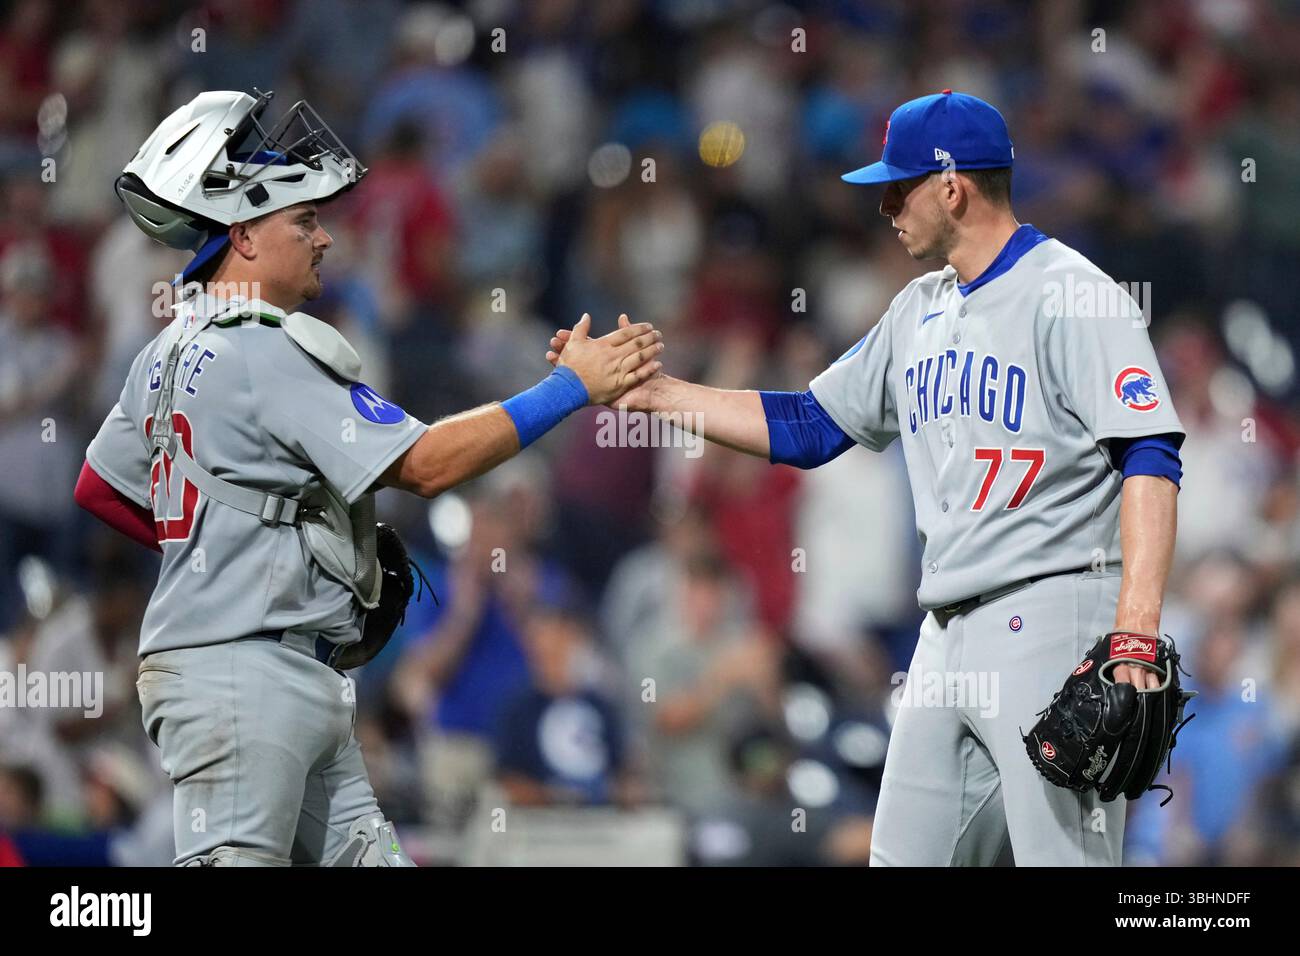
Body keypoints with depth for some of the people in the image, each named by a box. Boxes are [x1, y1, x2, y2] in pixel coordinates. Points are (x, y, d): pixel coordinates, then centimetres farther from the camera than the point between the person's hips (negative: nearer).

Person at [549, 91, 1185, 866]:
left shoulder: (1067, 295, -8)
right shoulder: (921, 311, 19)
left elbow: (1151, 460, -16)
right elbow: (807, 425, 25)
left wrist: (1136, 632, -25)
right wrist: (651, 390, 19)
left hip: (1051, 621, -9)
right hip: (947, 636, 9)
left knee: (1063, 854, -13)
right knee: (906, 855, 9)